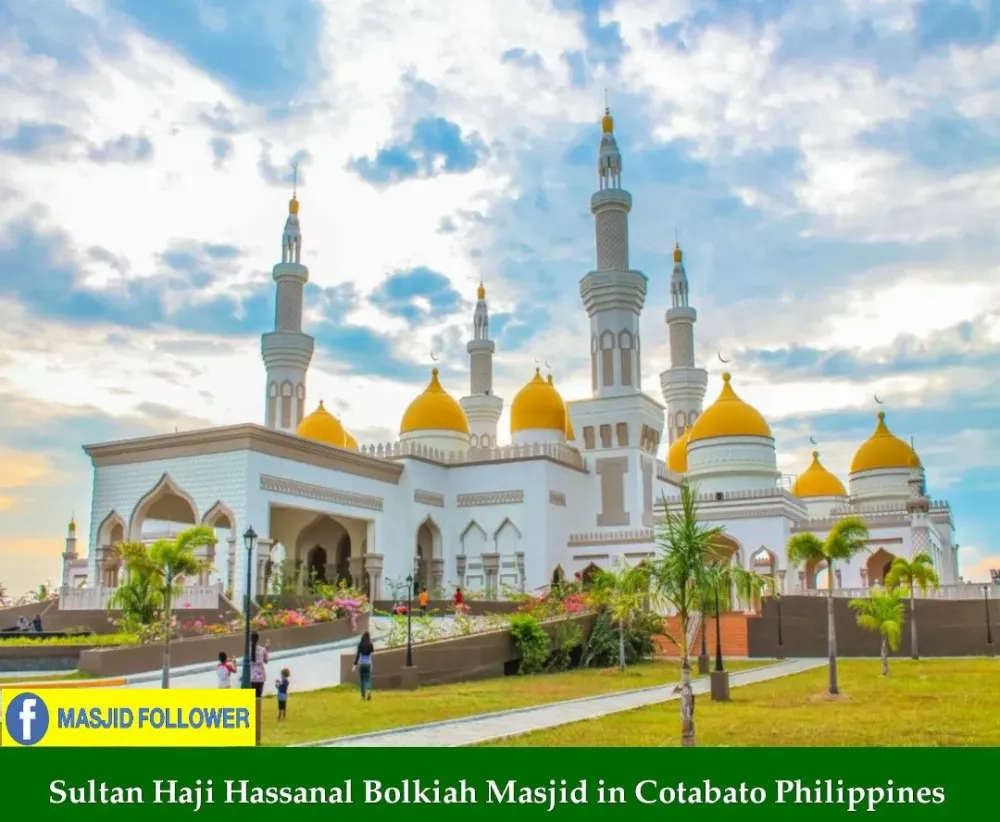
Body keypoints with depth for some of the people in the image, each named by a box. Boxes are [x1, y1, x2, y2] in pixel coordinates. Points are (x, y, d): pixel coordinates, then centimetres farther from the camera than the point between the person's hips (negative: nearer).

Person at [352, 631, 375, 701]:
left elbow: (357, 655, -10)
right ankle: (368, 690, -22)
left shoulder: (360, 645, -8)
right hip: (368, 664, 1)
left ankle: (363, 695, 15)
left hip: (361, 664, -1)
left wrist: (355, 664, -7)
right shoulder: (370, 645, -3)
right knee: (368, 679, 6)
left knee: (361, 680, 12)